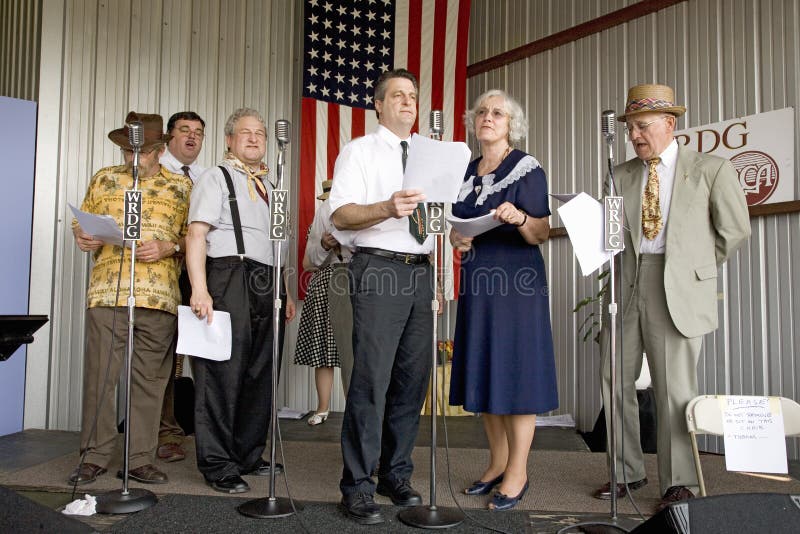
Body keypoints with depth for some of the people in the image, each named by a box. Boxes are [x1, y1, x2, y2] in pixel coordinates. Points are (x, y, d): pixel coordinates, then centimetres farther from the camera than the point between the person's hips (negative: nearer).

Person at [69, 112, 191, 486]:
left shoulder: (182, 187, 12)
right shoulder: (104, 179, 16)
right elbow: (80, 223, 18)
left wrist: (169, 247, -8)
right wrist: (83, 238, -4)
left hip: (160, 296, 0)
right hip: (107, 291, 1)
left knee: (149, 379, 3)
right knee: (100, 374, 0)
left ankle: (141, 459, 12)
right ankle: (95, 457, 12)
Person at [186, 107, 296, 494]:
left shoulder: (269, 186, 24)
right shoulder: (216, 178, 3)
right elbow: (196, 234, -8)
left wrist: (285, 292, 20)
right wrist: (199, 289, -20)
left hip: (267, 287, 7)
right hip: (230, 279, -7)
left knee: (261, 374, 9)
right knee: (224, 373, -5)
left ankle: (248, 455, 21)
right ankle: (218, 466, 3)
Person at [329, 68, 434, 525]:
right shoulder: (359, 150, 4)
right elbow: (340, 214, -8)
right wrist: (388, 207, -25)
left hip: (422, 271, 6)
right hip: (379, 269, -5)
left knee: (413, 377, 8)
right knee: (372, 378, -9)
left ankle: (397, 474, 21)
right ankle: (359, 487, 2)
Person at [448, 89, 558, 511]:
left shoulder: (528, 169, -3)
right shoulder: (465, 172, 14)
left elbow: (541, 235, -8)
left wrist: (519, 218, -28)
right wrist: (458, 240, -2)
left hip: (517, 280, -6)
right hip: (477, 281, 6)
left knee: (515, 369, -4)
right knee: (484, 370, 8)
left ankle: (517, 472, 6)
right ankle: (497, 461, 21)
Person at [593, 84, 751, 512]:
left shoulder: (711, 170, 3)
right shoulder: (621, 176, 12)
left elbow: (734, 231, 8)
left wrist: (696, 266, 11)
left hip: (678, 288, -4)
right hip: (625, 284, 4)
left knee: (674, 387, -1)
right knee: (614, 380, 5)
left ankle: (678, 483, 14)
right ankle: (627, 472, 20)